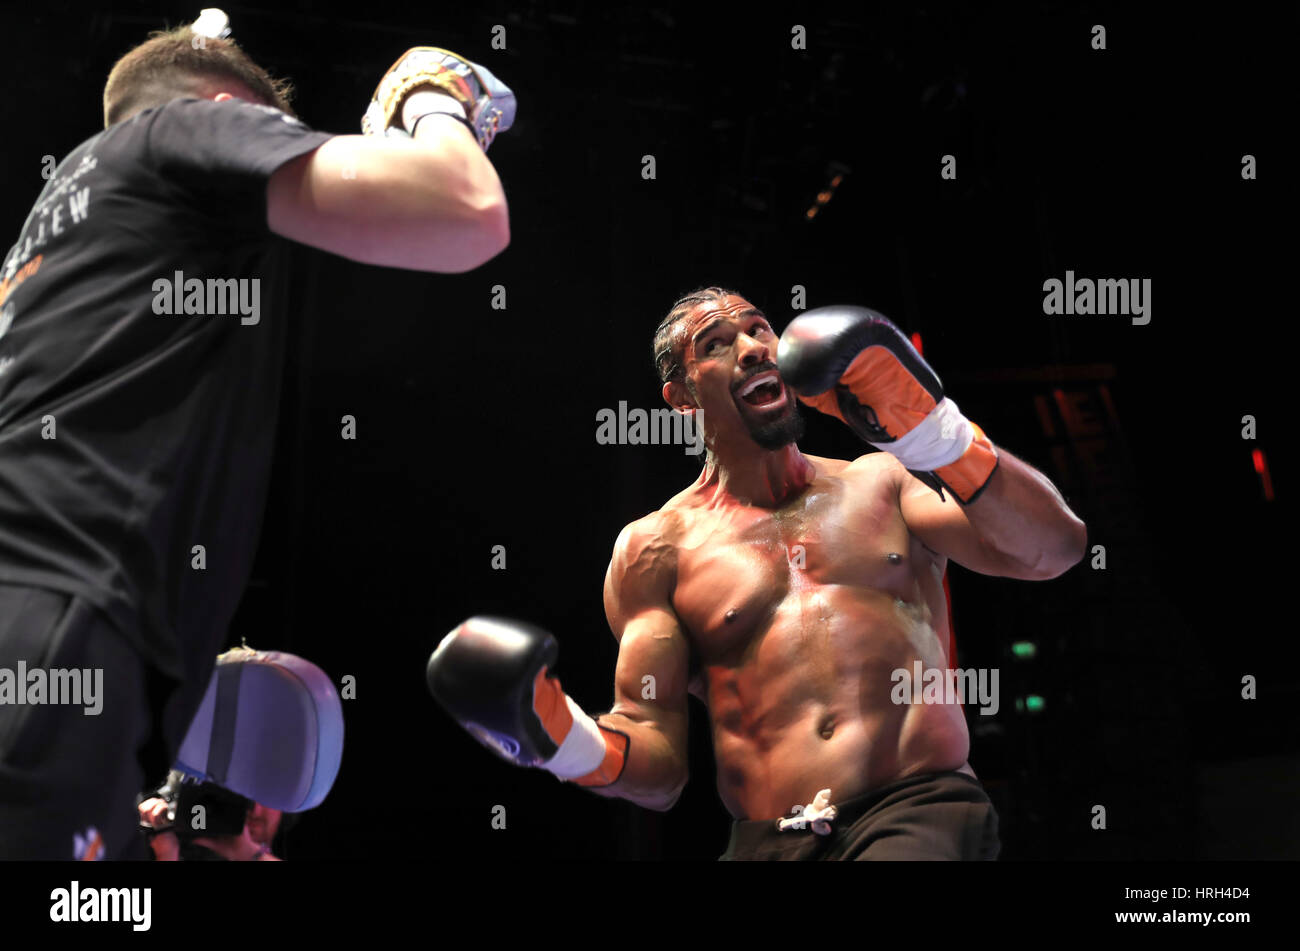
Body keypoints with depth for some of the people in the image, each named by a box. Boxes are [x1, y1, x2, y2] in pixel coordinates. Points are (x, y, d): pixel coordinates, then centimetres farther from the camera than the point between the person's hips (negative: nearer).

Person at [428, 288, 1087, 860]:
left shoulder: (882, 482, 15)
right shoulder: (657, 548, 11)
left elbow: (1055, 548, 3)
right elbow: (657, 768, 8)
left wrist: (934, 430, -8)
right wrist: (568, 743, -14)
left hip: (924, 807, -1)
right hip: (770, 841, 1)